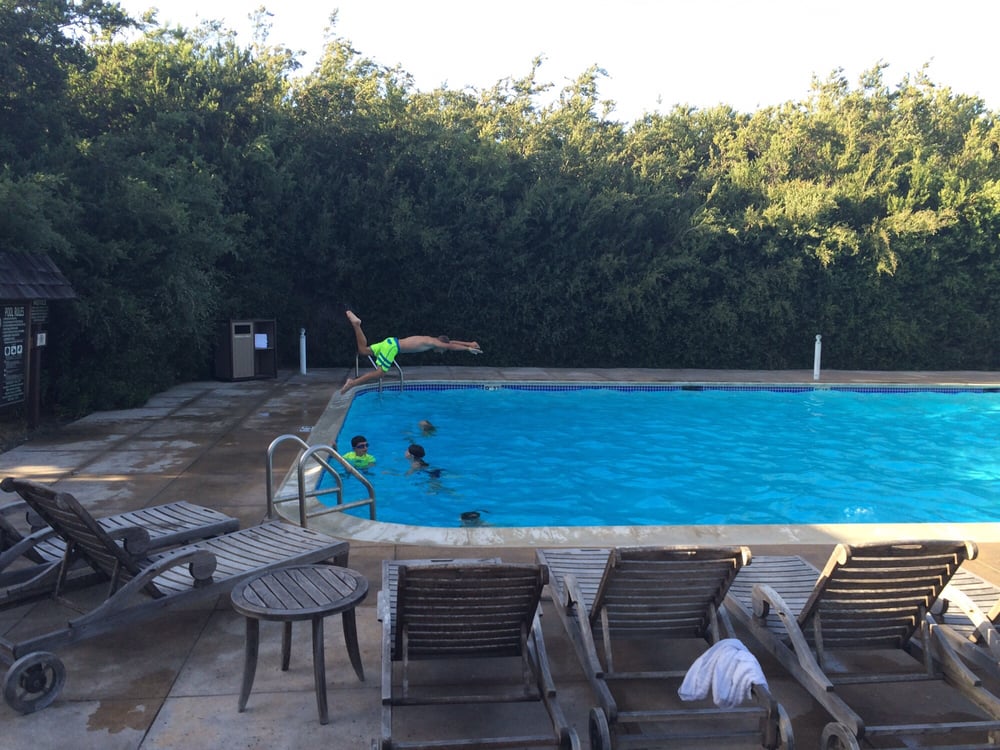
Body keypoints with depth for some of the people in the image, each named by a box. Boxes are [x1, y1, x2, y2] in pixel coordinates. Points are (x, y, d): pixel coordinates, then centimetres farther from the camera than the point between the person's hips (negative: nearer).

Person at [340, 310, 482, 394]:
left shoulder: (430, 339, 14)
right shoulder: (432, 342, -12)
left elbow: (450, 342, 22)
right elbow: (451, 346, -18)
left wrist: (469, 344, 21)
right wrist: (468, 348, -11)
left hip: (391, 342, 9)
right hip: (392, 346, -9)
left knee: (363, 350, 16)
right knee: (380, 373, -14)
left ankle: (356, 323, 13)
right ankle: (353, 382, -20)